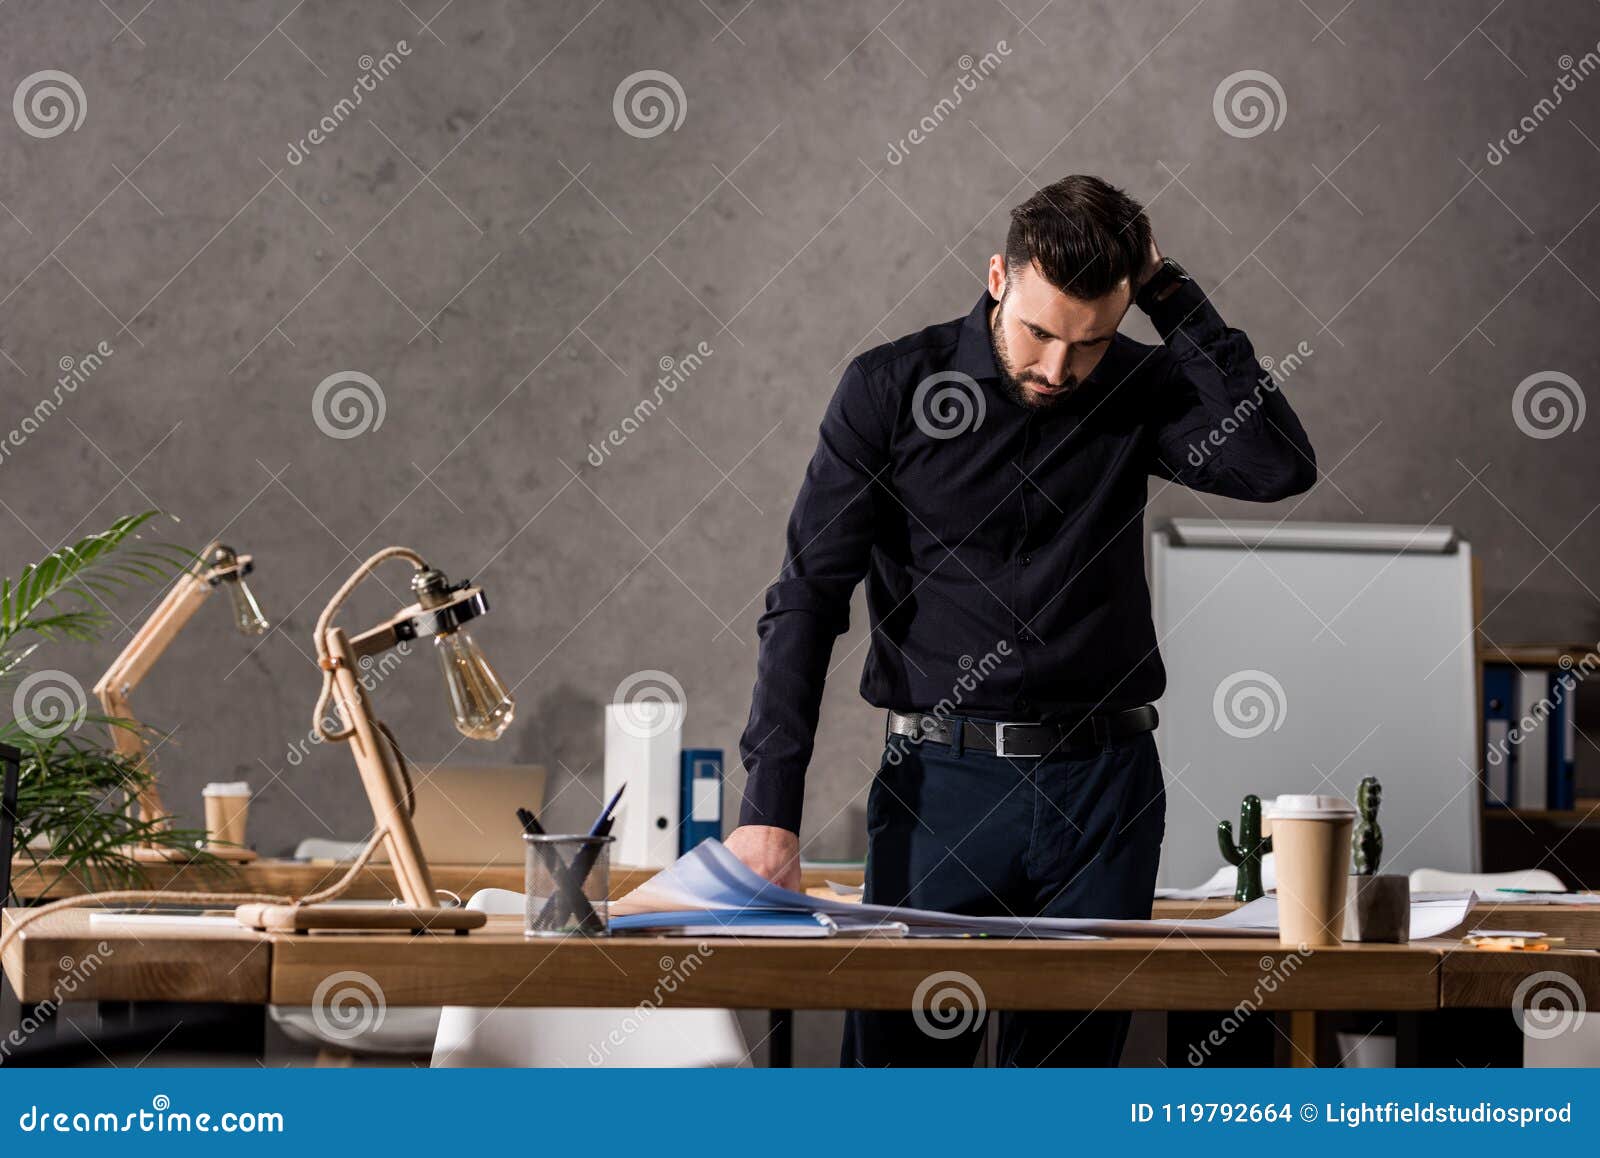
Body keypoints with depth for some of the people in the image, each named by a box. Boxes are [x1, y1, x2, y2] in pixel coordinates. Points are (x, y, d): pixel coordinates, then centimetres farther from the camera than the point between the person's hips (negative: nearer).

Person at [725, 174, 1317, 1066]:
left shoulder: (1139, 391, 4)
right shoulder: (892, 389, -3)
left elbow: (1280, 466, -14)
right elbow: (809, 599, -5)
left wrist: (1171, 293, -11)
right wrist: (770, 807, -14)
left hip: (1103, 790, 2)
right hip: (939, 783, -1)